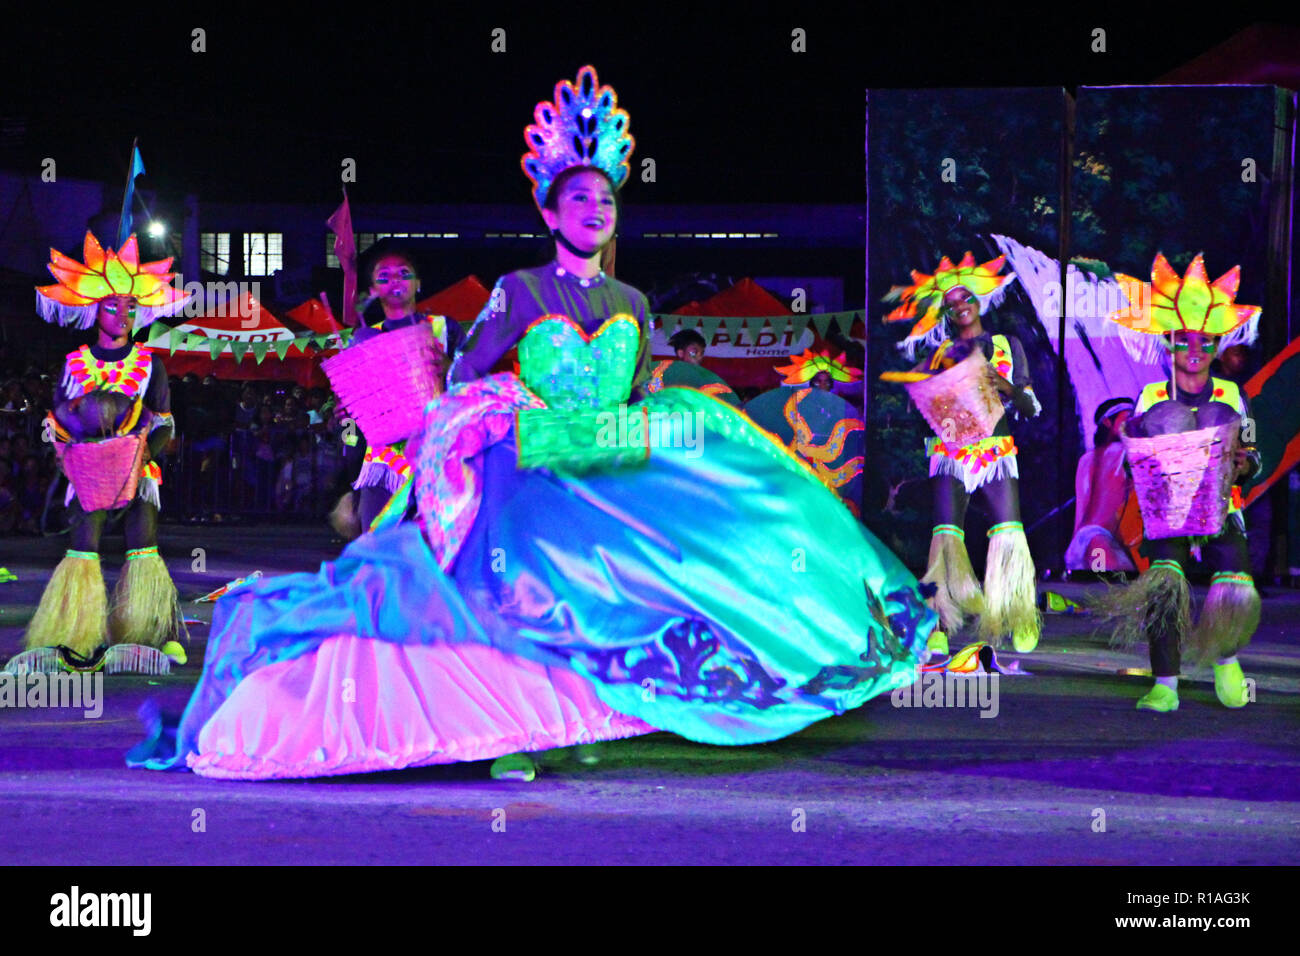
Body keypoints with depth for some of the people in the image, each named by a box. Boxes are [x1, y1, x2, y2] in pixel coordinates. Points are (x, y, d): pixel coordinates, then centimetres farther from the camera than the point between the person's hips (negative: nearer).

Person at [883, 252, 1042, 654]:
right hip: (950, 451, 0)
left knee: (1009, 536, -14)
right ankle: (940, 628, -11)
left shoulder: (1007, 346, 14)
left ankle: (1020, 624, -9)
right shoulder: (941, 351, 15)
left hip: (996, 451, 0)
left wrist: (1007, 387, -11)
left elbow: (1031, 409, 9)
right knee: (946, 535, -11)